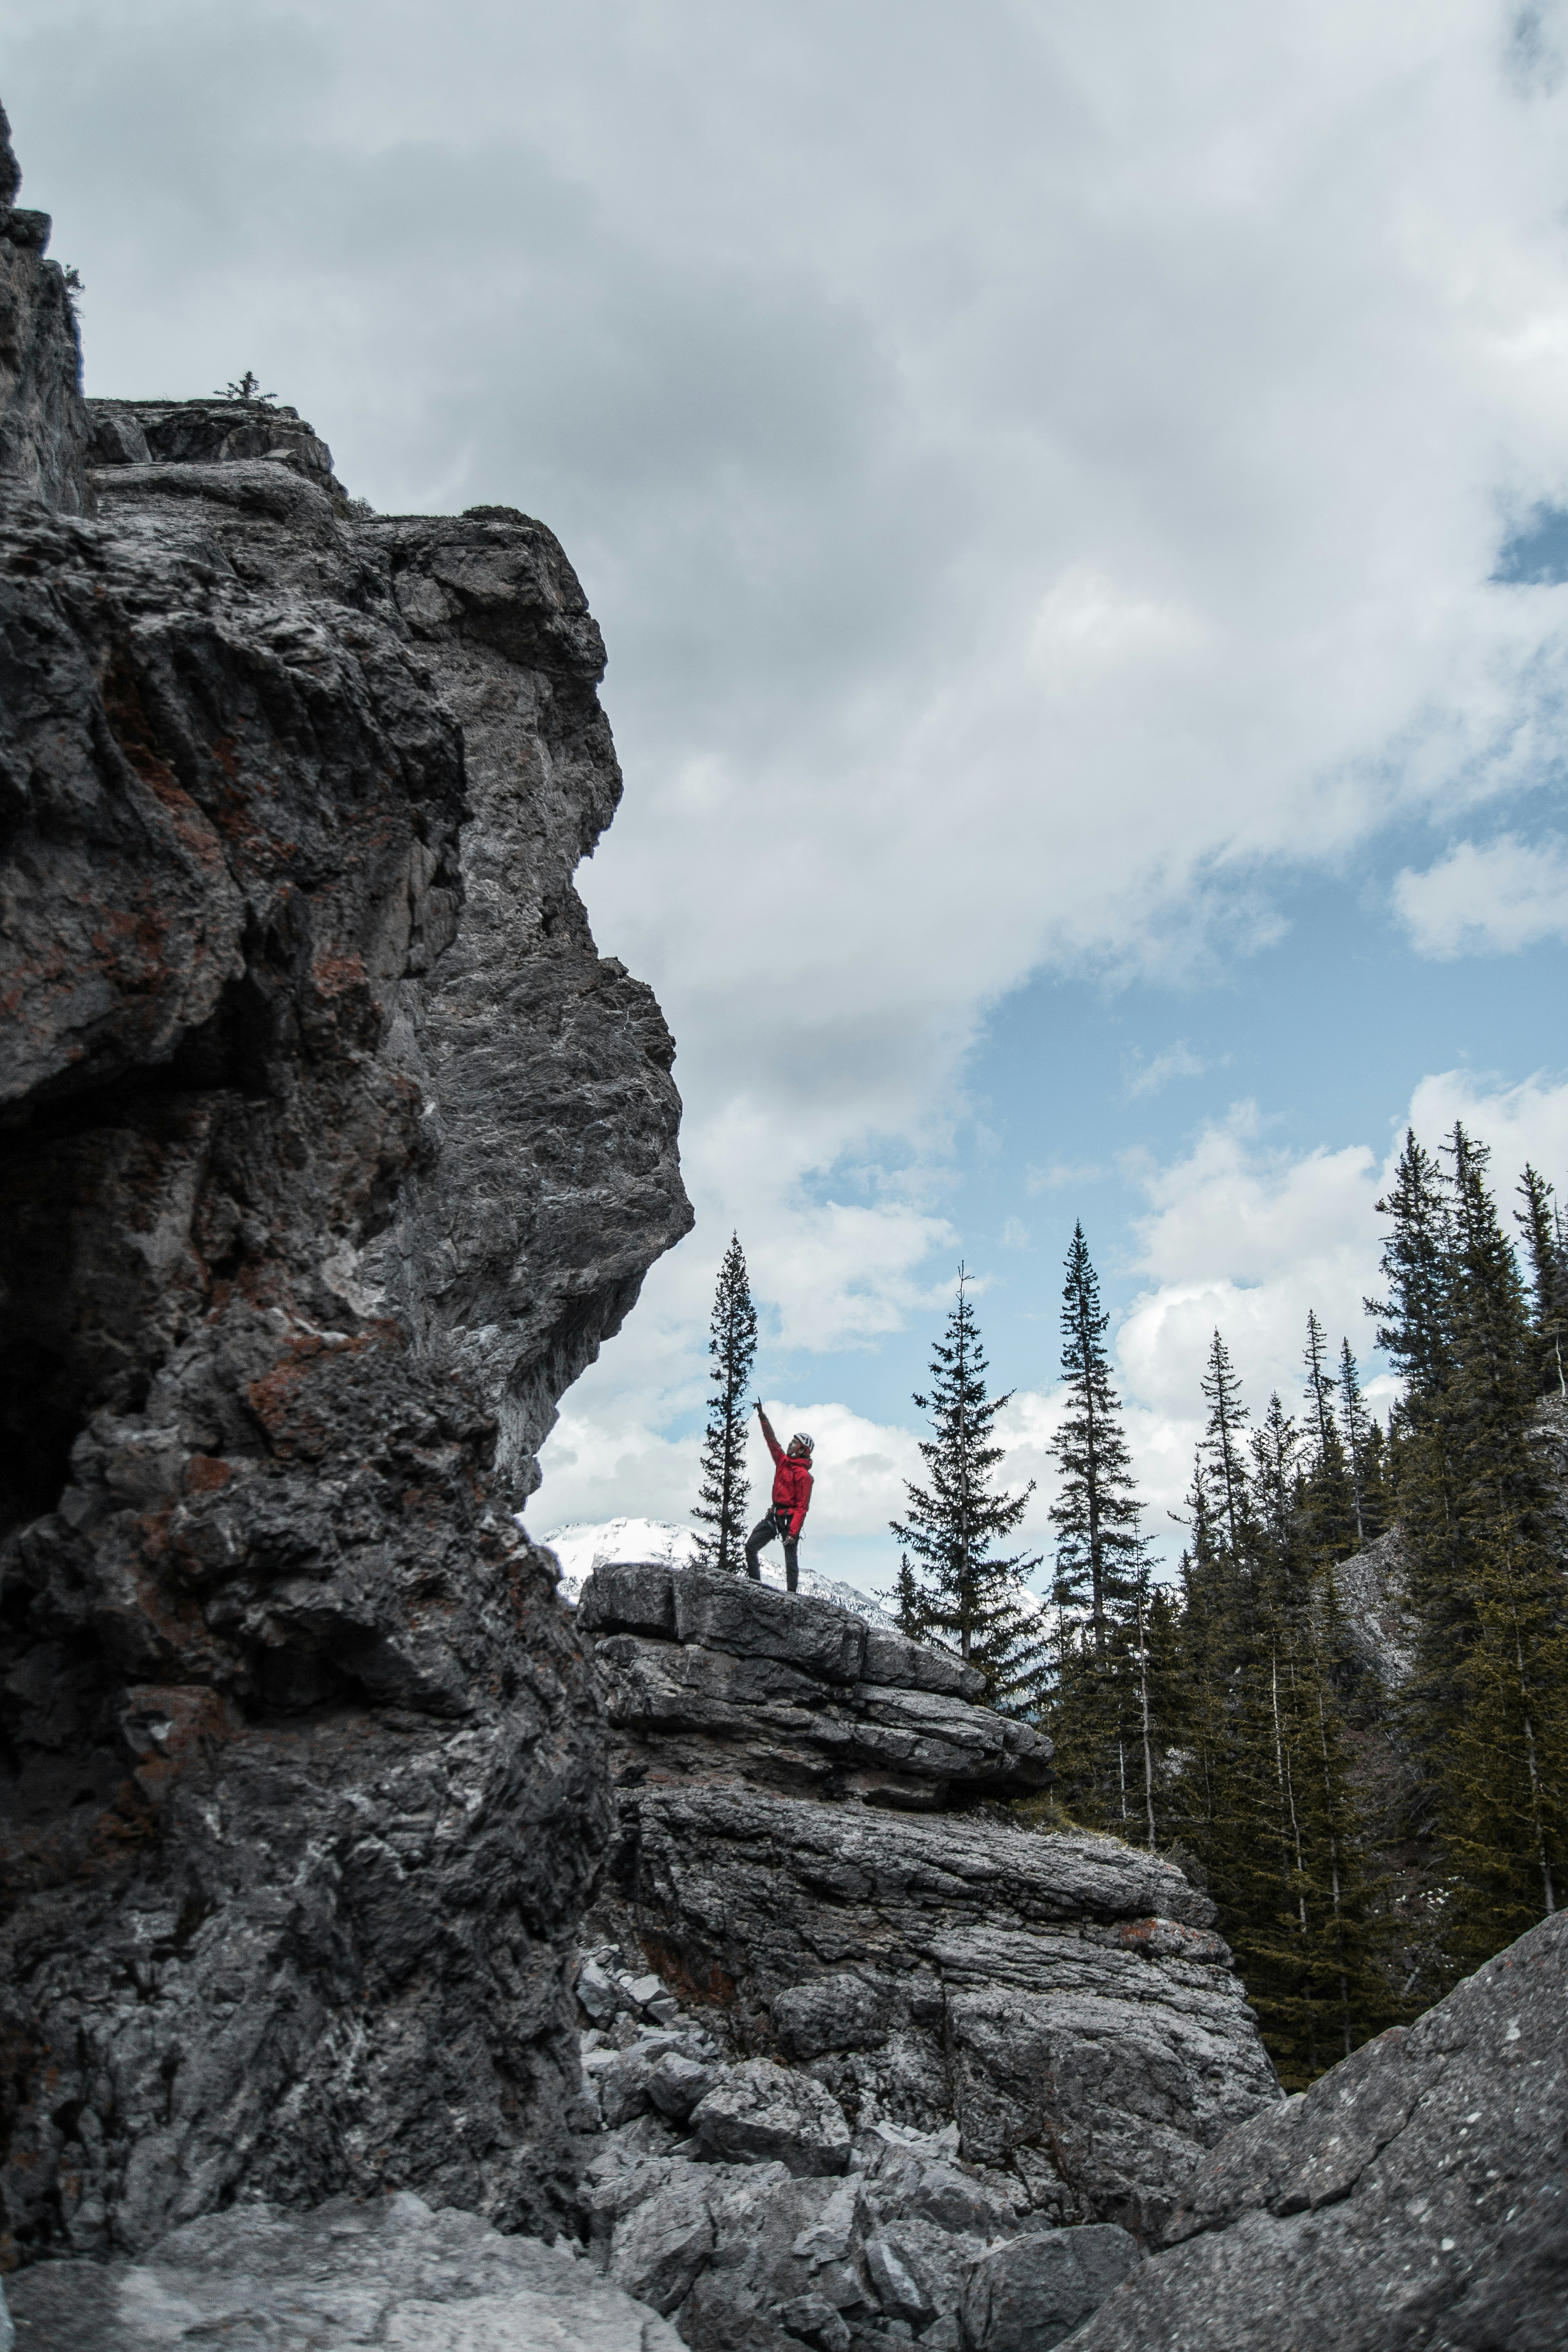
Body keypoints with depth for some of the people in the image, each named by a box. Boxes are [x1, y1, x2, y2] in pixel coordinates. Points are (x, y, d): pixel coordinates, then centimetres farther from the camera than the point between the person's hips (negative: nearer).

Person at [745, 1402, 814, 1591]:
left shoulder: (803, 1475, -11)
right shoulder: (783, 1462, 12)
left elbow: (802, 1507, -16)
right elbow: (772, 1440, 21)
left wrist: (793, 1532, -23)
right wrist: (763, 1417, 19)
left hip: (789, 1519, -8)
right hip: (773, 1516, 8)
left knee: (791, 1560, -5)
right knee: (751, 1546, -3)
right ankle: (754, 1583, -3)